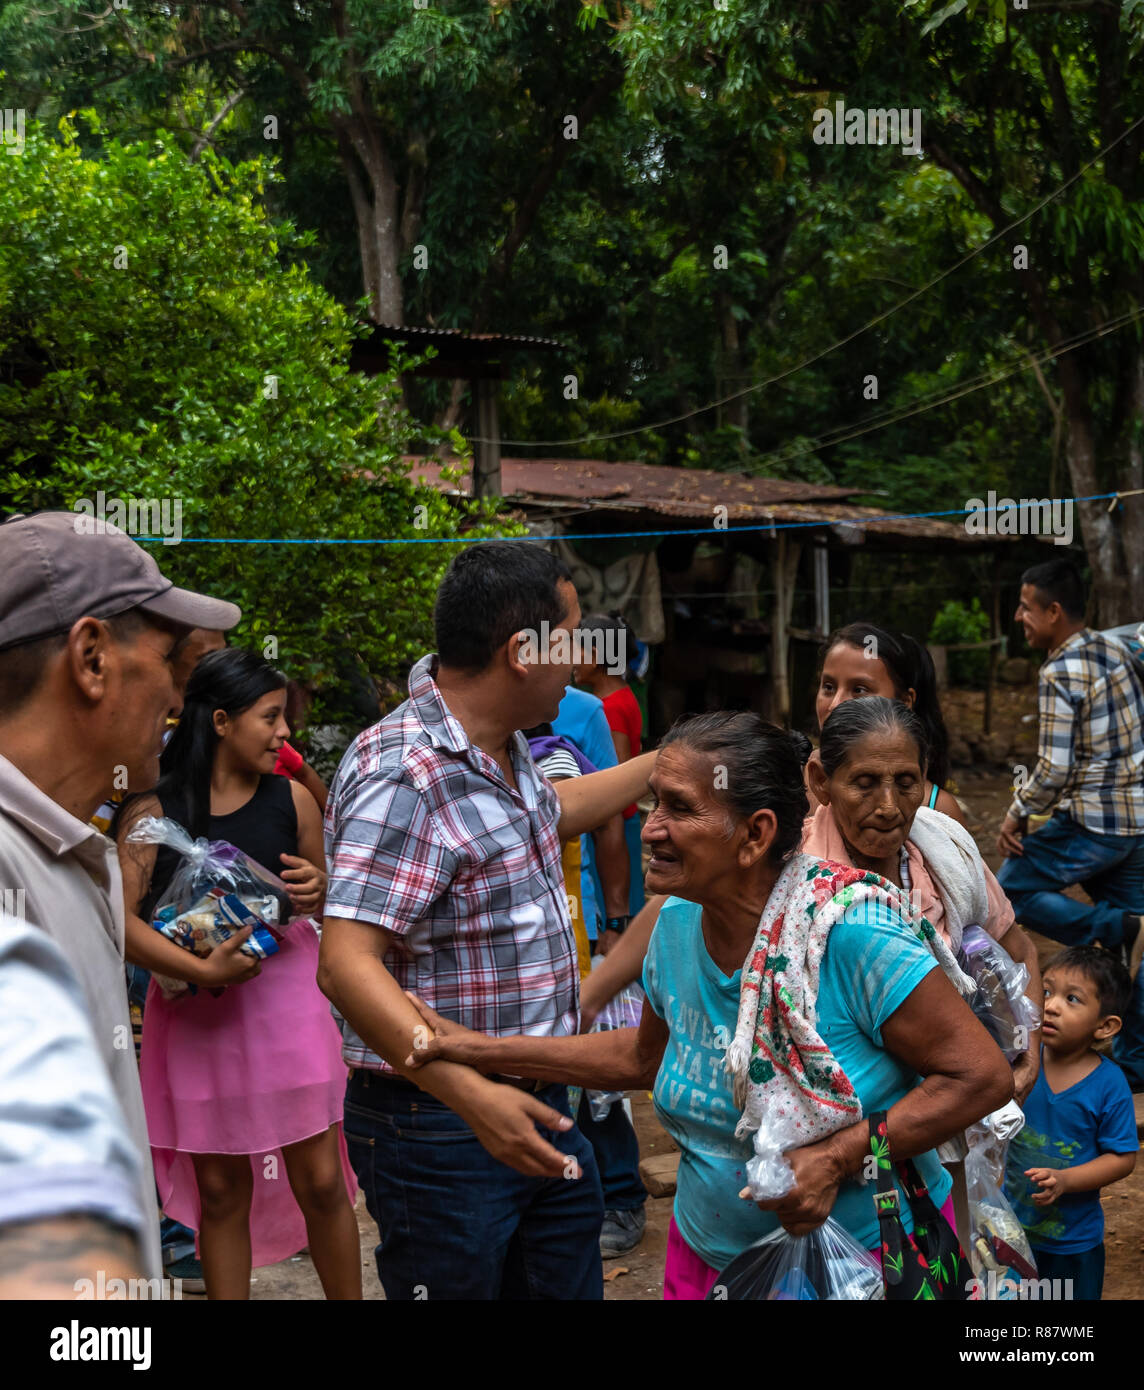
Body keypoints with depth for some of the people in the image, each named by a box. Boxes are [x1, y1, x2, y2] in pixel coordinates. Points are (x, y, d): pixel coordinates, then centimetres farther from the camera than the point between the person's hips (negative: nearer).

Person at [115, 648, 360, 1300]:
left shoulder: (291, 799, 1)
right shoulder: (152, 811, -6)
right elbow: (122, 919, -14)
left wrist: (316, 889, -10)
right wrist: (202, 969, -25)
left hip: (286, 995, 1)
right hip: (197, 1012, -1)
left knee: (320, 1180, 2)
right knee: (221, 1190, 10)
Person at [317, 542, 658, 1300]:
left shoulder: (505, 747, 7)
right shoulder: (403, 777, -23)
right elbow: (346, 964, -29)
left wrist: (666, 763, 33)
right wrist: (470, 1095, -36)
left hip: (537, 1107, 9)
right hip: (440, 1125, -9)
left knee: (572, 1282, 15)